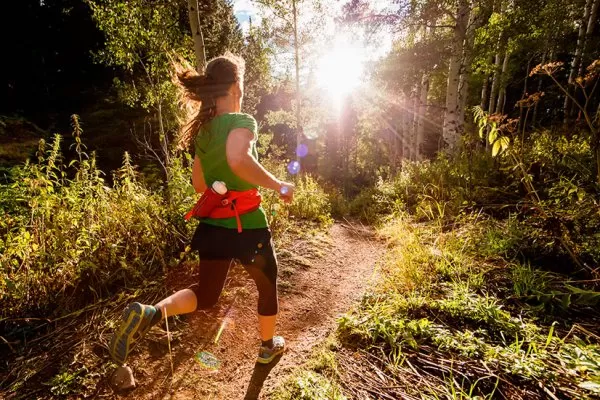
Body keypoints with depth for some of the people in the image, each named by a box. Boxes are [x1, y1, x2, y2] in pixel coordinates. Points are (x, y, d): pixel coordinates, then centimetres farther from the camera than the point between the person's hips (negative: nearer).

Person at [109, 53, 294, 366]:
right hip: (246, 228, -6)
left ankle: (150, 313, -2)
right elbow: (238, 159, -38)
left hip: (212, 227, 6)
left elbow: (199, 184, 14)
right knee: (267, 286, 22)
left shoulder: (203, 130, 7)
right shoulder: (242, 122, -15)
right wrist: (277, 185, -24)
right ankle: (268, 346, 43)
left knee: (205, 295, 24)